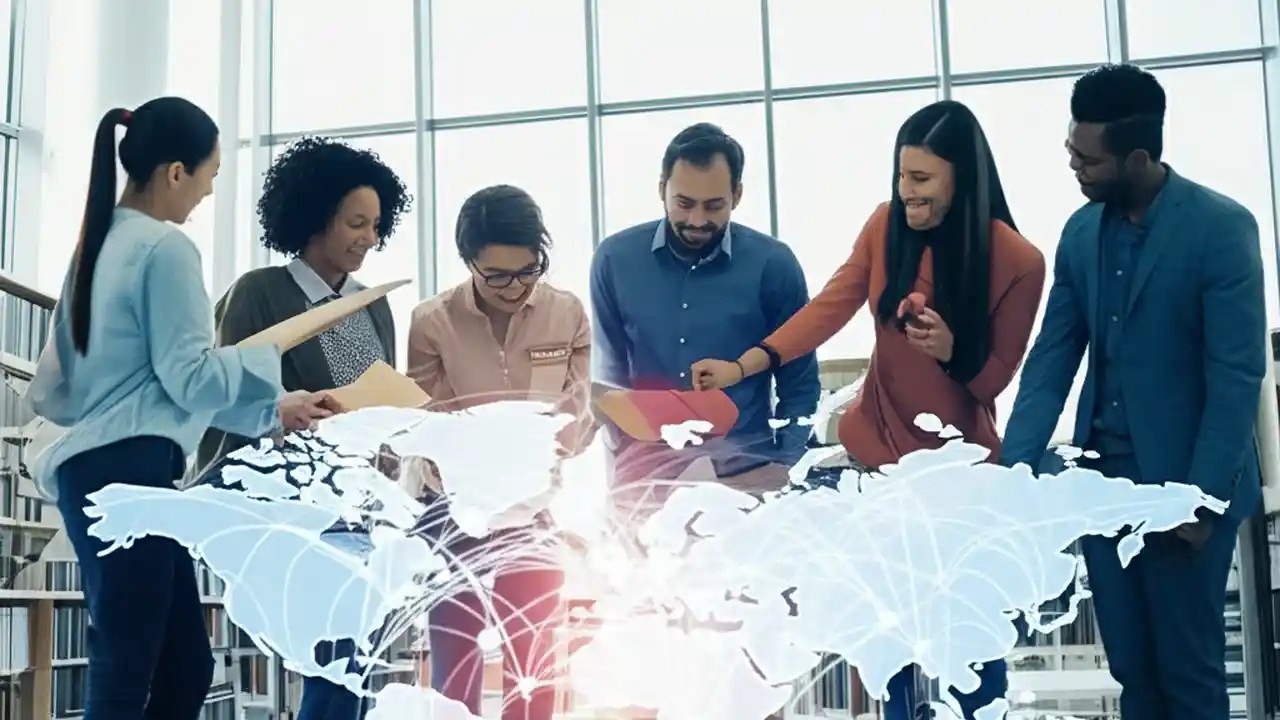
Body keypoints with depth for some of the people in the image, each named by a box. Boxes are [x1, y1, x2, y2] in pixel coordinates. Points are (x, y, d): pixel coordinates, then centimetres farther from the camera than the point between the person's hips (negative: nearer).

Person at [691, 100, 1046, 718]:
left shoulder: (1017, 260, -15)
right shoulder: (887, 226, -6)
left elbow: (995, 378, -8)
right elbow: (829, 307, -7)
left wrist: (950, 350, -29)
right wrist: (743, 366, -17)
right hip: (880, 449, 3)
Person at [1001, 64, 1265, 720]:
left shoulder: (1221, 227, -13)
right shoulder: (1081, 231, 4)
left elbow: (1237, 376, -15)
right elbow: (1053, 356, 5)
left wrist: (1200, 498, -17)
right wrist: (1013, 467, -6)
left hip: (1185, 485, -5)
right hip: (1103, 477, 5)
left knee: (1187, 666, 5)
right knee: (1130, 665, 12)